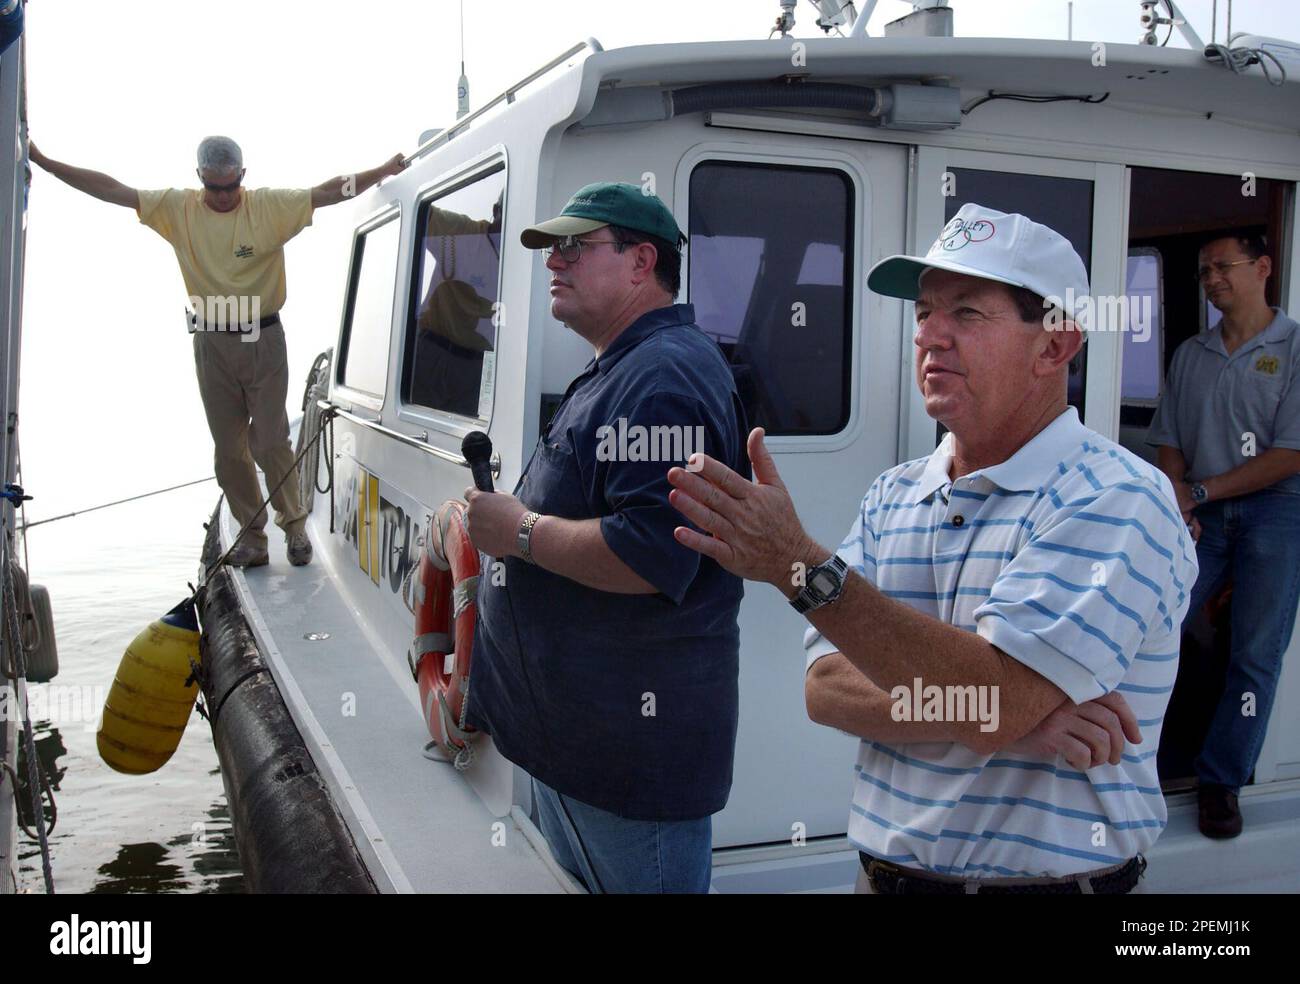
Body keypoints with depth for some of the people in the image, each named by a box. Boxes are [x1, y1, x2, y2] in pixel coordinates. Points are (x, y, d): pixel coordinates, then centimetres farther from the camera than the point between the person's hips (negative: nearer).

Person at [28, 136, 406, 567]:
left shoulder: (271, 205, -5)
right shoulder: (178, 207, 1)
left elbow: (329, 191, -12)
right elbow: (111, 189, 2)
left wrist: (382, 171, -19)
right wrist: (44, 162, -1)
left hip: (263, 340, -3)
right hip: (212, 342, 3)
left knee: (270, 441, -3)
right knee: (228, 447, 6)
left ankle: (294, 524, 15)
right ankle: (252, 536, 15)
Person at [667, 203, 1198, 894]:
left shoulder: (1119, 500, -15)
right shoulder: (892, 496, 2)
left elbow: (995, 697, -26)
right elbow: (826, 687, -6)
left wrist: (801, 566, -29)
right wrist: (1006, 719, -20)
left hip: (1053, 876, -5)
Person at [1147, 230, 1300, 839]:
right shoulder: (1190, 355, 12)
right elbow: (1169, 441, 11)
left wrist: (1200, 490, -11)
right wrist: (1176, 501, -7)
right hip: (1198, 517, 4)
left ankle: (1221, 781, 14)